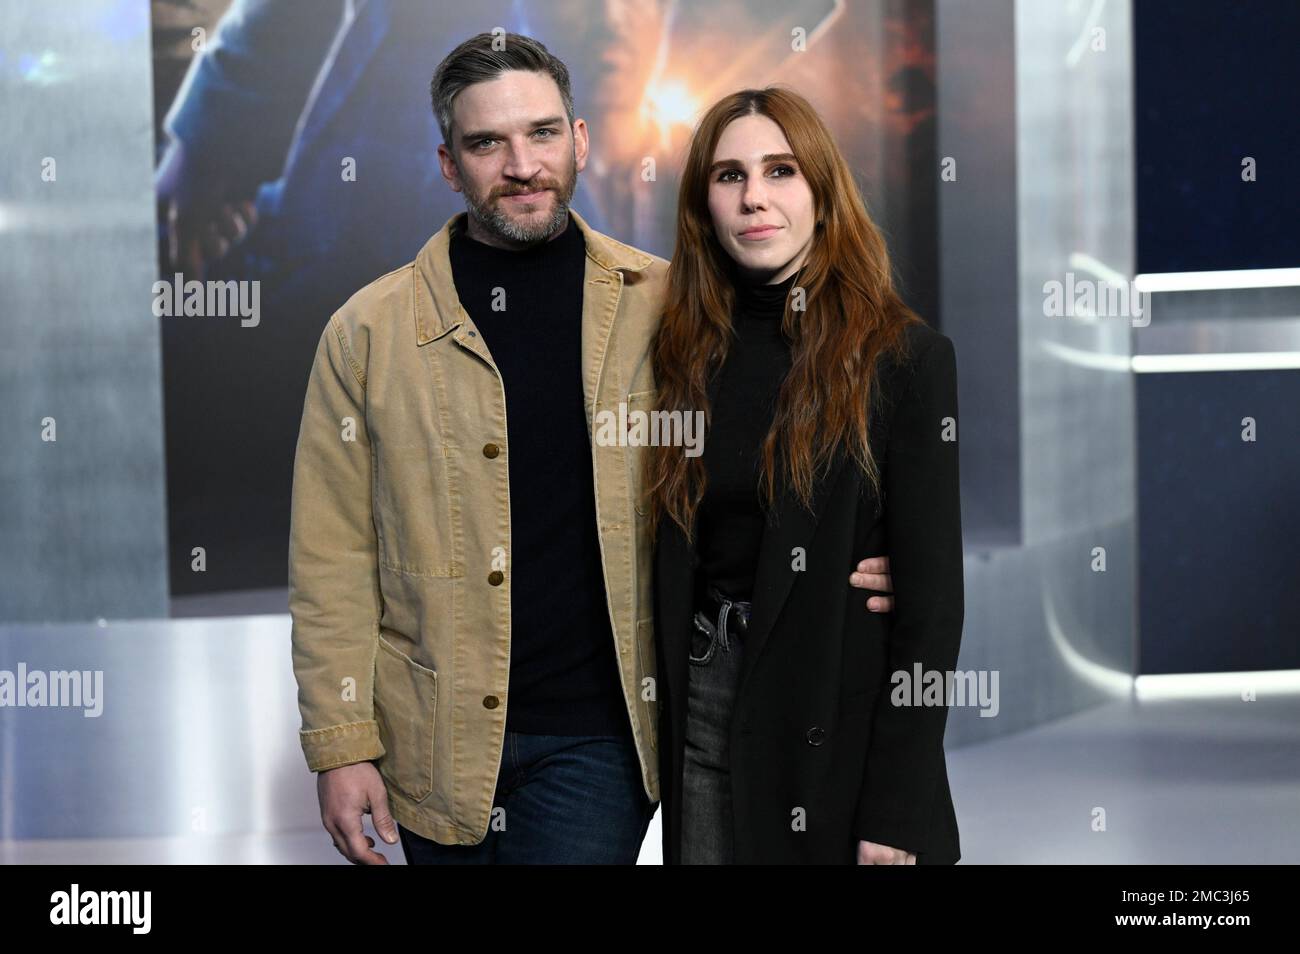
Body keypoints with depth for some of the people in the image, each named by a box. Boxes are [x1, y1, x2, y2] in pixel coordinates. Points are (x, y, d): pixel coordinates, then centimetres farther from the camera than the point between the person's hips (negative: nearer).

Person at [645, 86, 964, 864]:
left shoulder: (906, 357, -8)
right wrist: (656, 731, 2)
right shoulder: (687, 354, 5)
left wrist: (896, 811, -15)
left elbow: (931, 596, -11)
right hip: (703, 709, 4)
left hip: (838, 722, -4)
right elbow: (673, 568, 11)